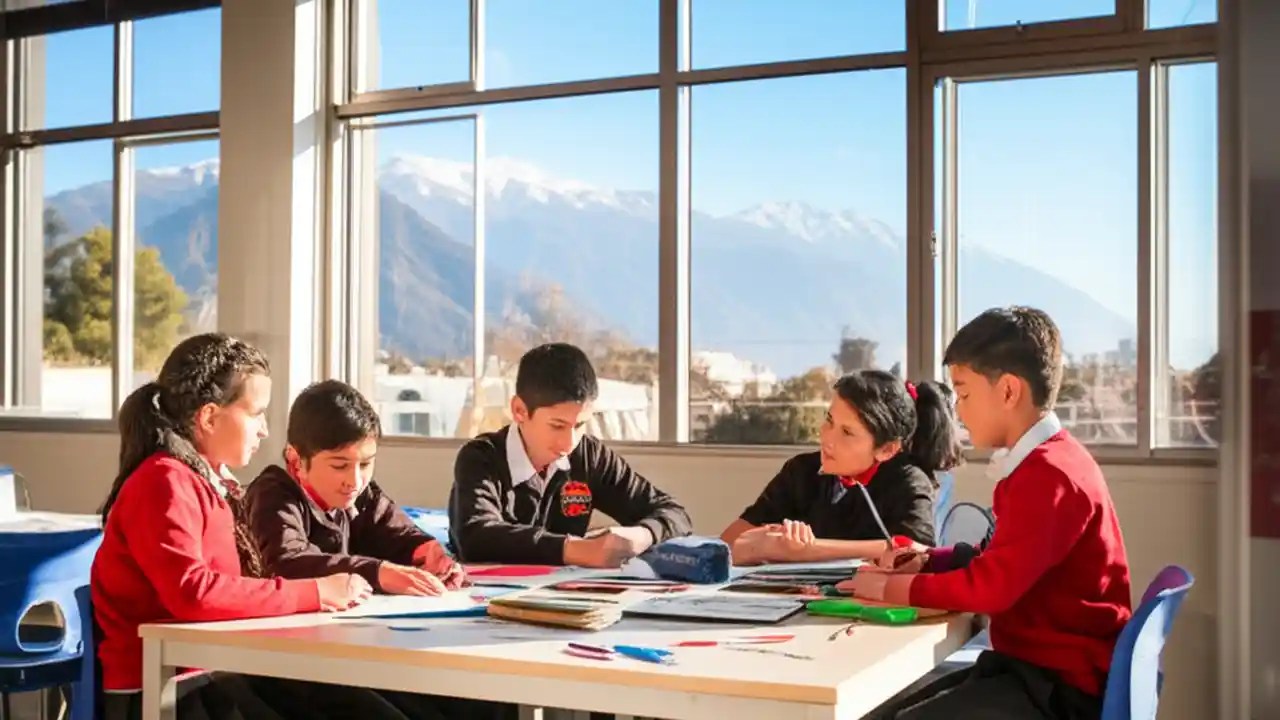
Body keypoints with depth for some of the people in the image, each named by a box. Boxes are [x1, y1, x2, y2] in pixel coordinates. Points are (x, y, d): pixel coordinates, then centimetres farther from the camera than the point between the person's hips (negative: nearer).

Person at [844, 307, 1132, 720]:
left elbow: (992, 586, -24)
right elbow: (997, 558, 22)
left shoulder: (1049, 474, -21)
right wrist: (927, 561, 6)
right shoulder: (1045, 463, 11)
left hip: (1060, 684, -10)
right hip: (1034, 666, 10)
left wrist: (894, 587, -12)